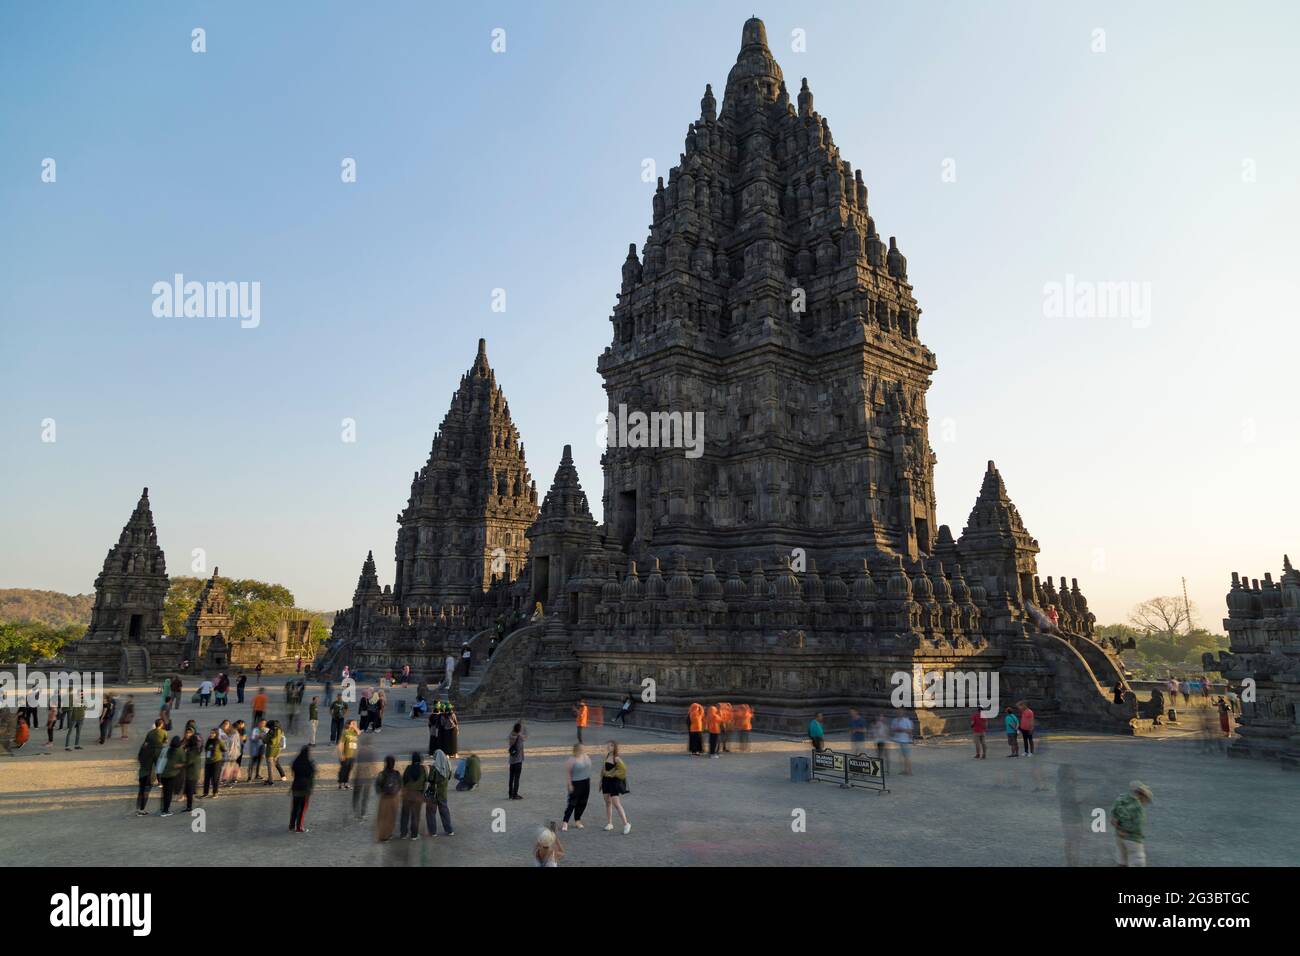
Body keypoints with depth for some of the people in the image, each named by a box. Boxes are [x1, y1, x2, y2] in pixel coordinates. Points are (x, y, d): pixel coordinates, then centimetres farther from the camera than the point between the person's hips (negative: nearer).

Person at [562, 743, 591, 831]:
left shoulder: (585, 757, 3)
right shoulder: (572, 760, -17)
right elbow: (567, 773, -14)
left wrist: (589, 779, 16)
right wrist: (570, 785, -16)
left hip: (586, 783, 7)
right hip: (576, 783, -7)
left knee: (582, 803, 10)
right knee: (572, 803, -4)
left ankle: (577, 820, 23)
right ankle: (565, 822, 4)